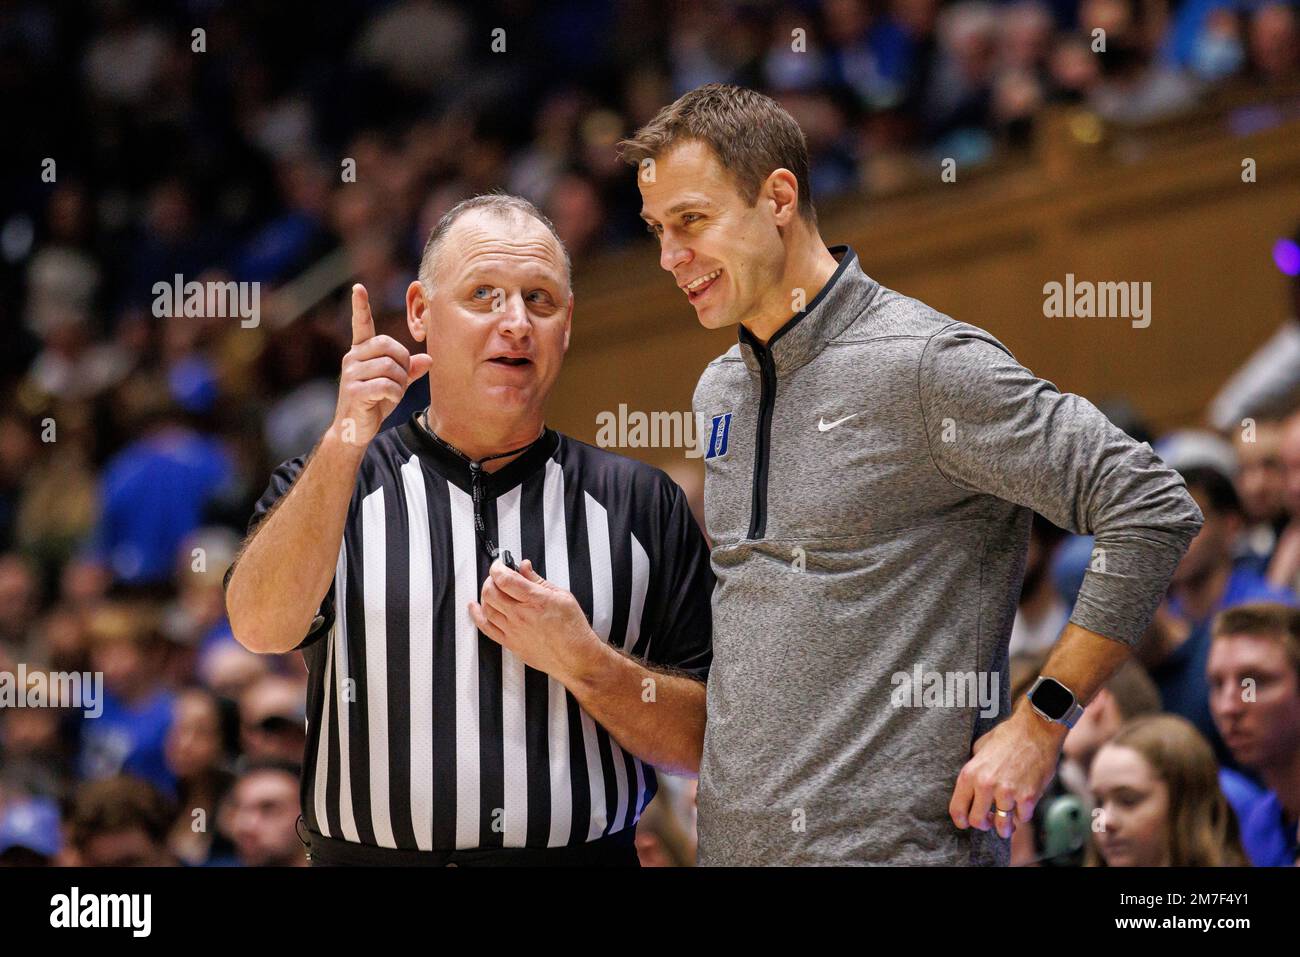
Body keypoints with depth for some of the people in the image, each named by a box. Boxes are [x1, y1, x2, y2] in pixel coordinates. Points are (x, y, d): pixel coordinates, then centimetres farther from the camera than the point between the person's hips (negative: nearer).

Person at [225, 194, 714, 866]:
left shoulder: (643, 504, 7)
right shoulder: (328, 486, 6)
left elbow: (704, 745, 3)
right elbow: (261, 627, -14)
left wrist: (581, 663, -12)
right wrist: (345, 443, -22)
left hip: (584, 856, 1)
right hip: (370, 857, -1)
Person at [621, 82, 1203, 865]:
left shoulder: (929, 365, -10)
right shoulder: (717, 392, 14)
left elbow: (1153, 512, -14)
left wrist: (1040, 724, -13)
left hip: (891, 837, -7)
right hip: (730, 836, 7)